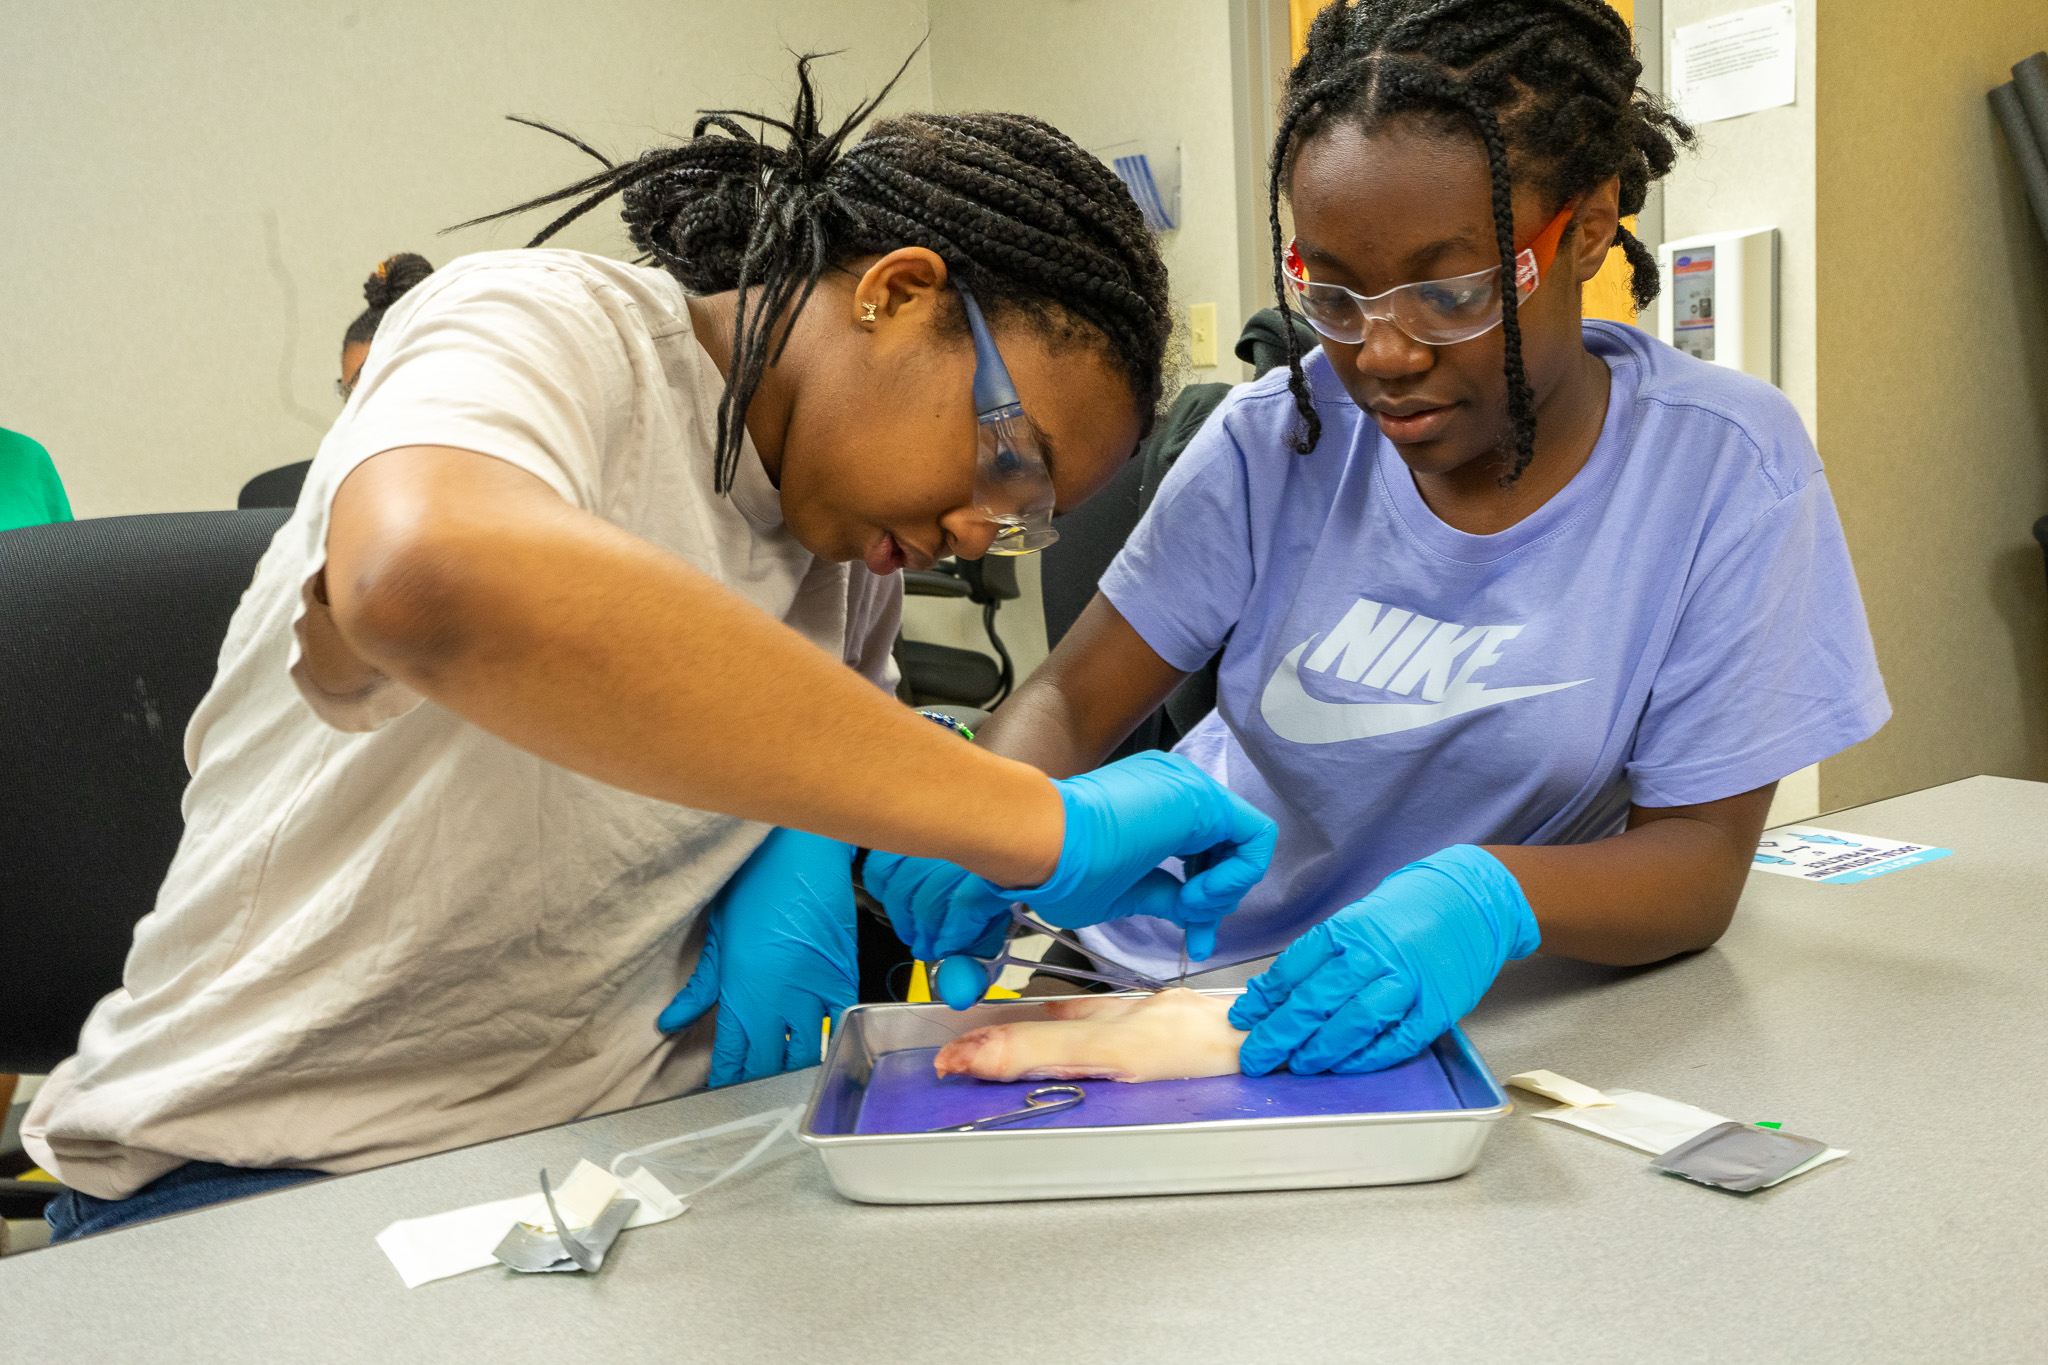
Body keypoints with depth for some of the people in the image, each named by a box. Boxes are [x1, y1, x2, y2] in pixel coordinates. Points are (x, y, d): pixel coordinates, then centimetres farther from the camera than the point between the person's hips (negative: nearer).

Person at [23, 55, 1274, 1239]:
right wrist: (1037, 826, -38)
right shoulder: (543, 329, -17)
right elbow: (432, 577, -41)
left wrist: (800, 861, -6)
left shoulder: (854, 520, 5)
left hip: (650, 1119, 7)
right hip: (281, 1163, -6)